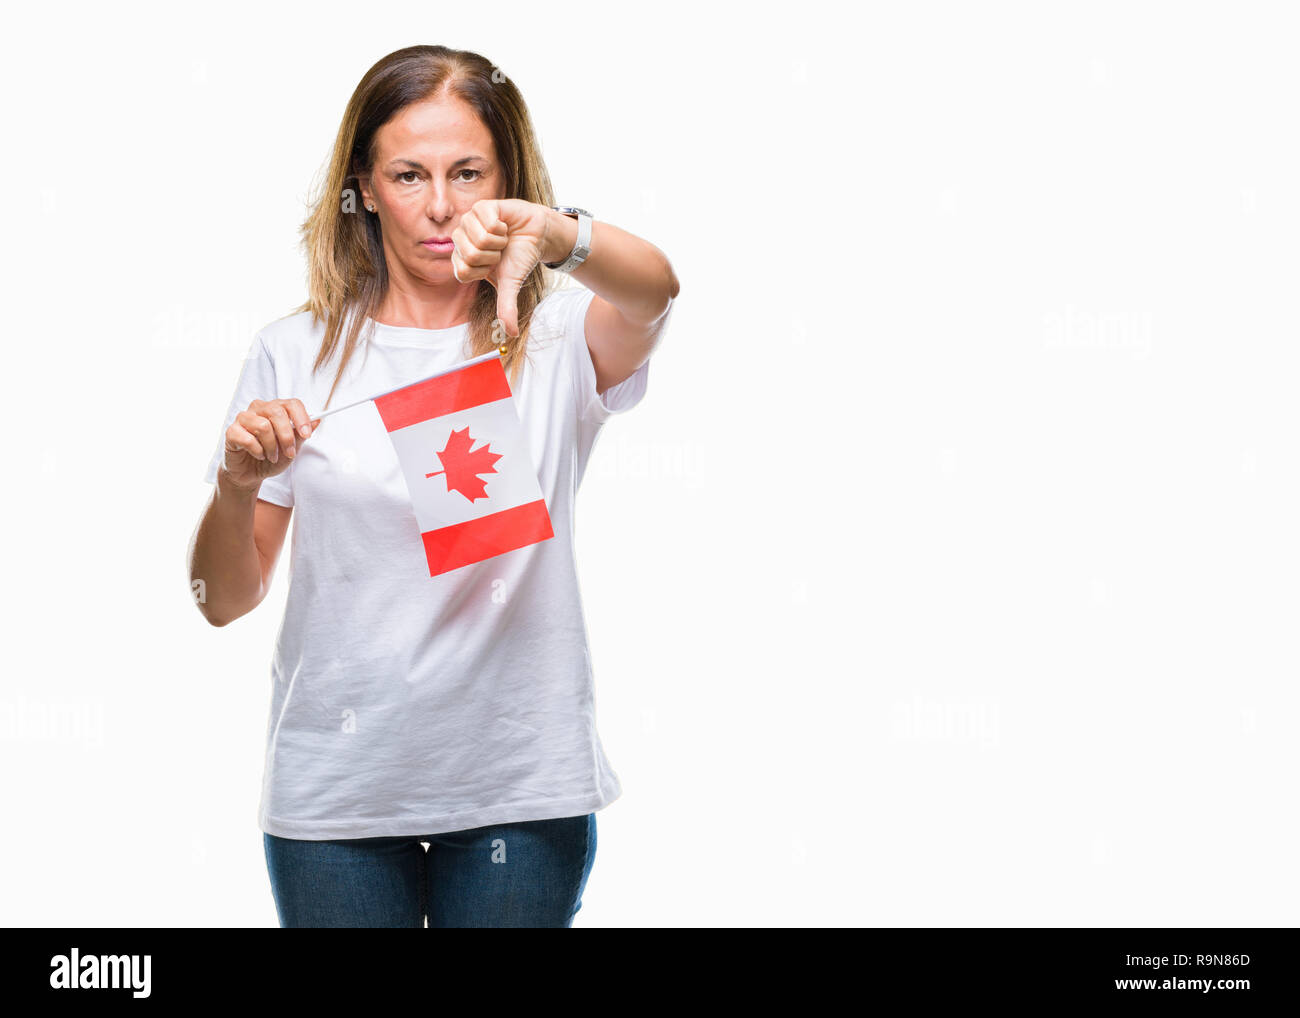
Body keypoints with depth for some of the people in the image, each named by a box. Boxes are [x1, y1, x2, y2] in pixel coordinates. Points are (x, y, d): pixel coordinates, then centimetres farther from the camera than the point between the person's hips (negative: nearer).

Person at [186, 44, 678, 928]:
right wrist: (237, 483, -18)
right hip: (336, 783, 1)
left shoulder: (554, 337, -1)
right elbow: (224, 601, 3)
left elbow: (654, 289, -26)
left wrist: (555, 232, -46)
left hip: (520, 787, -1)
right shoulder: (298, 355, 1)